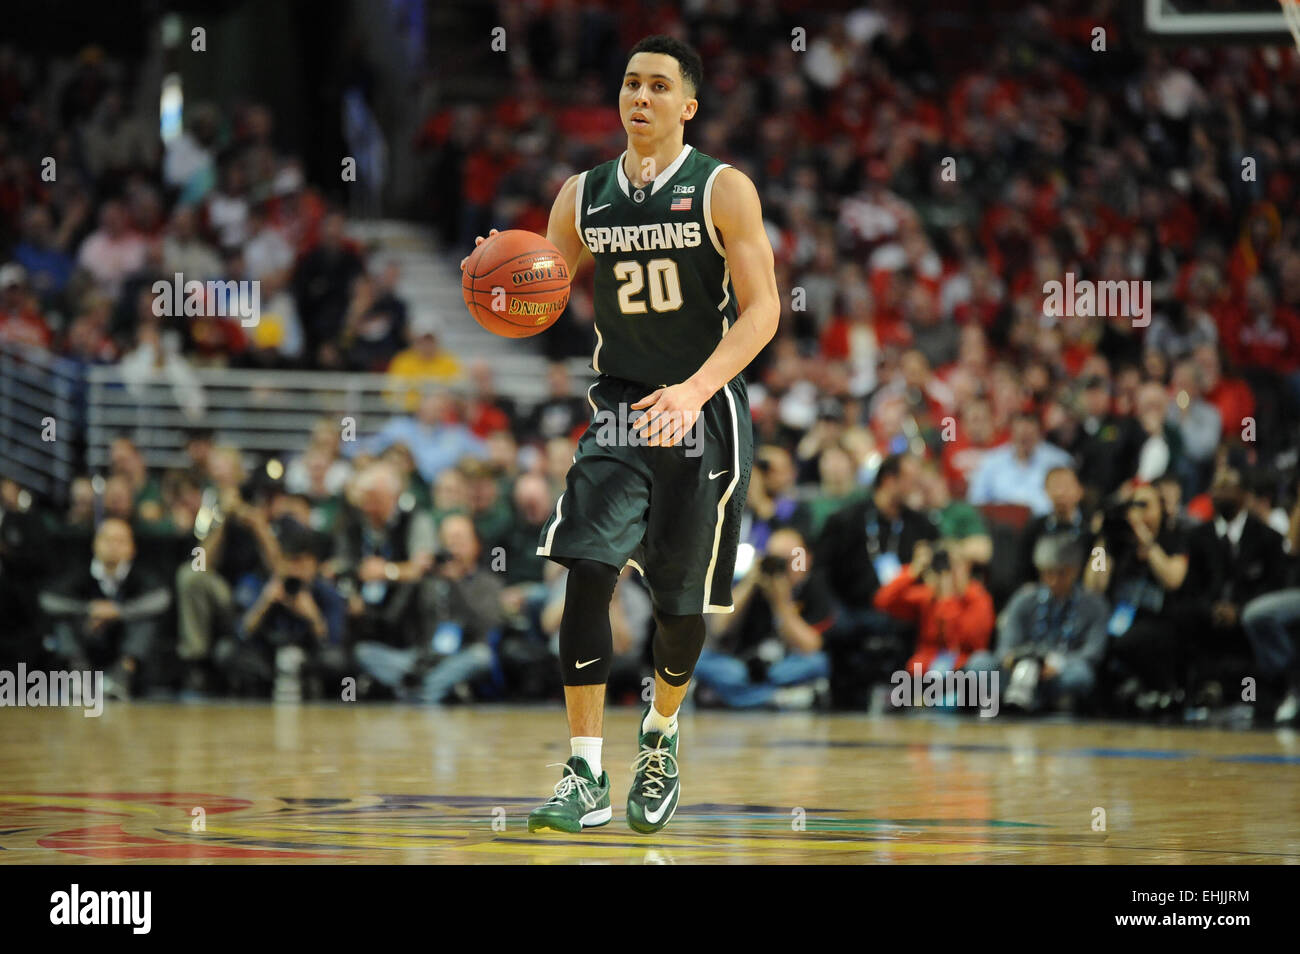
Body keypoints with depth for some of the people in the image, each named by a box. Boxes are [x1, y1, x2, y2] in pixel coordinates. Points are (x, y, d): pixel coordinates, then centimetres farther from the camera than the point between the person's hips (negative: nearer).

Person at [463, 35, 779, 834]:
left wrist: (693, 390, -26)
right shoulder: (583, 197, 6)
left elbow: (762, 309, -12)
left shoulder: (723, 191, -6)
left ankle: (661, 738, 36)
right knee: (588, 571, -17)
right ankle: (587, 778, -15)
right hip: (620, 408, 3)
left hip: (705, 414, -3)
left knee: (680, 601, 5)